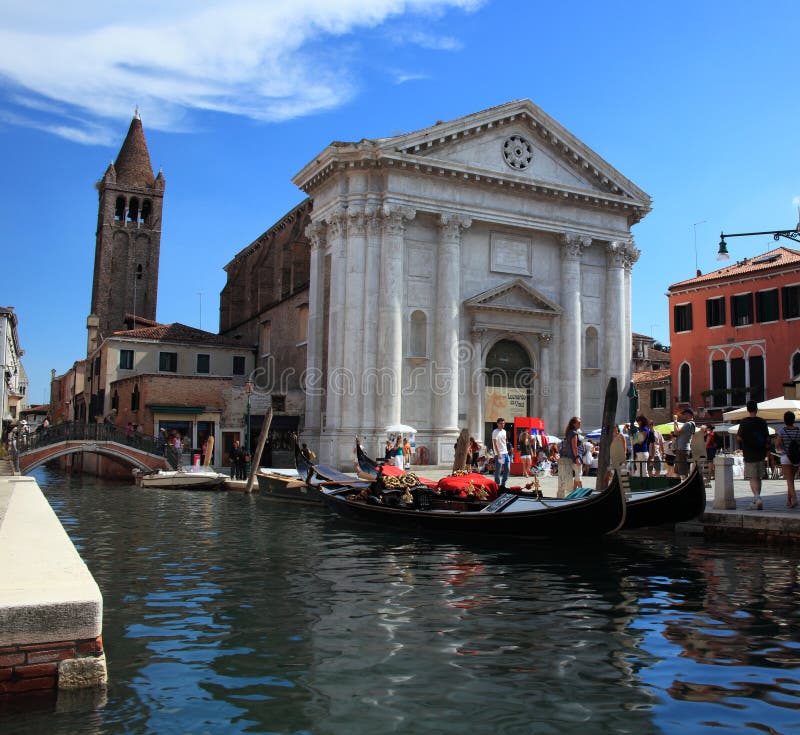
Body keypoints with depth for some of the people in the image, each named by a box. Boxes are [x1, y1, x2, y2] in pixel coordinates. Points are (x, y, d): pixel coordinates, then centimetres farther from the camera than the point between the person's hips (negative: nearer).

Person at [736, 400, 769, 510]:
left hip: (749, 454, -4)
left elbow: (739, 438, -12)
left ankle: (757, 498, -22)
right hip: (761, 454, 5)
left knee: (753, 478, -5)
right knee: (758, 478, 14)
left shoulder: (744, 422, -10)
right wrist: (765, 451, 19)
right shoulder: (762, 422, 3)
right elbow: (767, 439, 6)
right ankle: (756, 501, 21)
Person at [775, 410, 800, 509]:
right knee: (791, 479, 16)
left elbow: (777, 445, -9)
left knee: (789, 480, -4)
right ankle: (788, 501, 22)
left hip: (785, 457, -3)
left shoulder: (781, 431, -7)